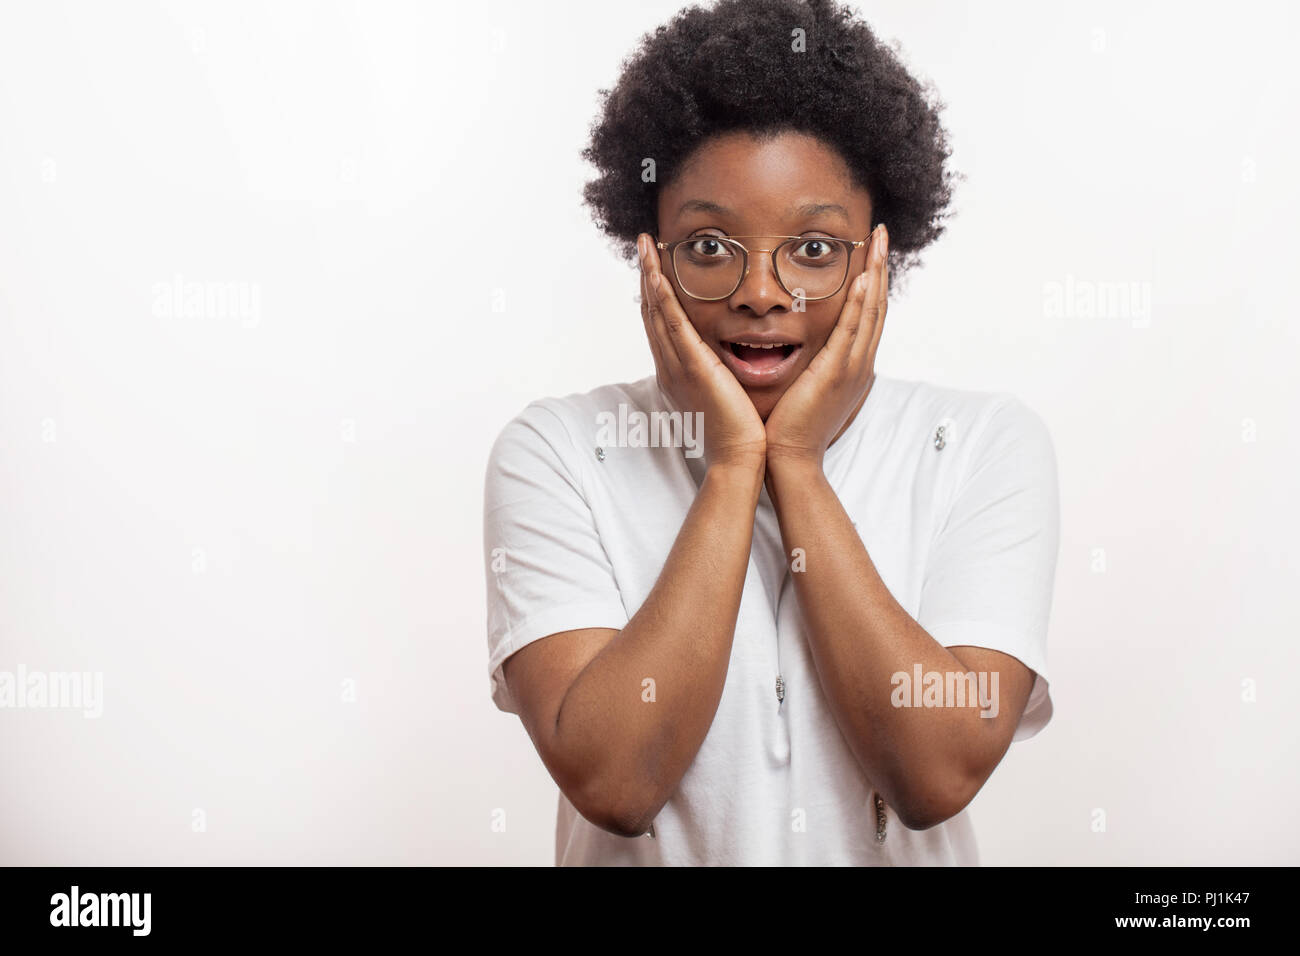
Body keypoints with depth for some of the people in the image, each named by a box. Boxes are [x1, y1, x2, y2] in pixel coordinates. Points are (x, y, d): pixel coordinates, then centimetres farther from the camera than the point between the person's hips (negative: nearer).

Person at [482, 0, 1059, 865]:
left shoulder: (986, 445, -4)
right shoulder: (556, 454, -6)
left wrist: (796, 463, -15)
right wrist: (732, 466, -16)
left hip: (897, 854, 1)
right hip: (649, 854, 0)